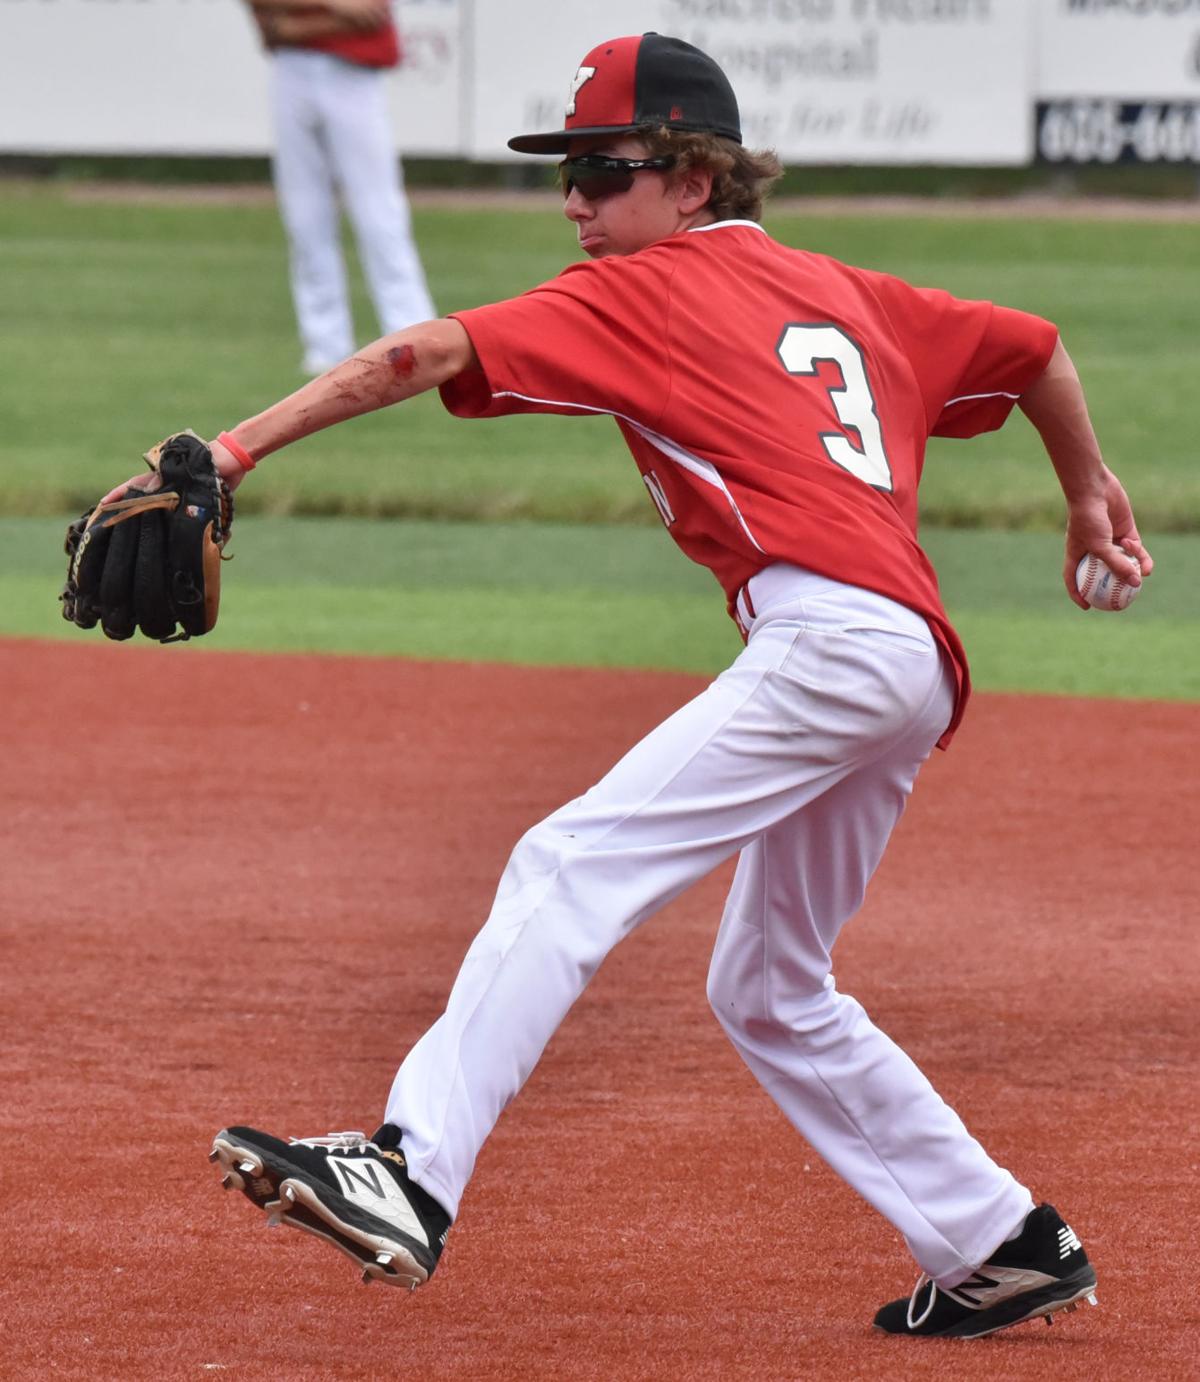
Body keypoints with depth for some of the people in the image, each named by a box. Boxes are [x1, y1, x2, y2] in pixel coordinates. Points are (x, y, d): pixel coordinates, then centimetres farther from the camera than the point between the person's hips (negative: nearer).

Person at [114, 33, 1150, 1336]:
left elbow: (432, 353, -8)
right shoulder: (839, 291, 25)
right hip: (912, 661, 9)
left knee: (571, 871, -19)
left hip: (830, 634, -9)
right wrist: (1088, 487, 50)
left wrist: (239, 446, -15)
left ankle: (409, 1171, -36)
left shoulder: (642, 293, 4)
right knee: (766, 989, 22)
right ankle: (1005, 1245, 25)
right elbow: (1029, 347, 33)